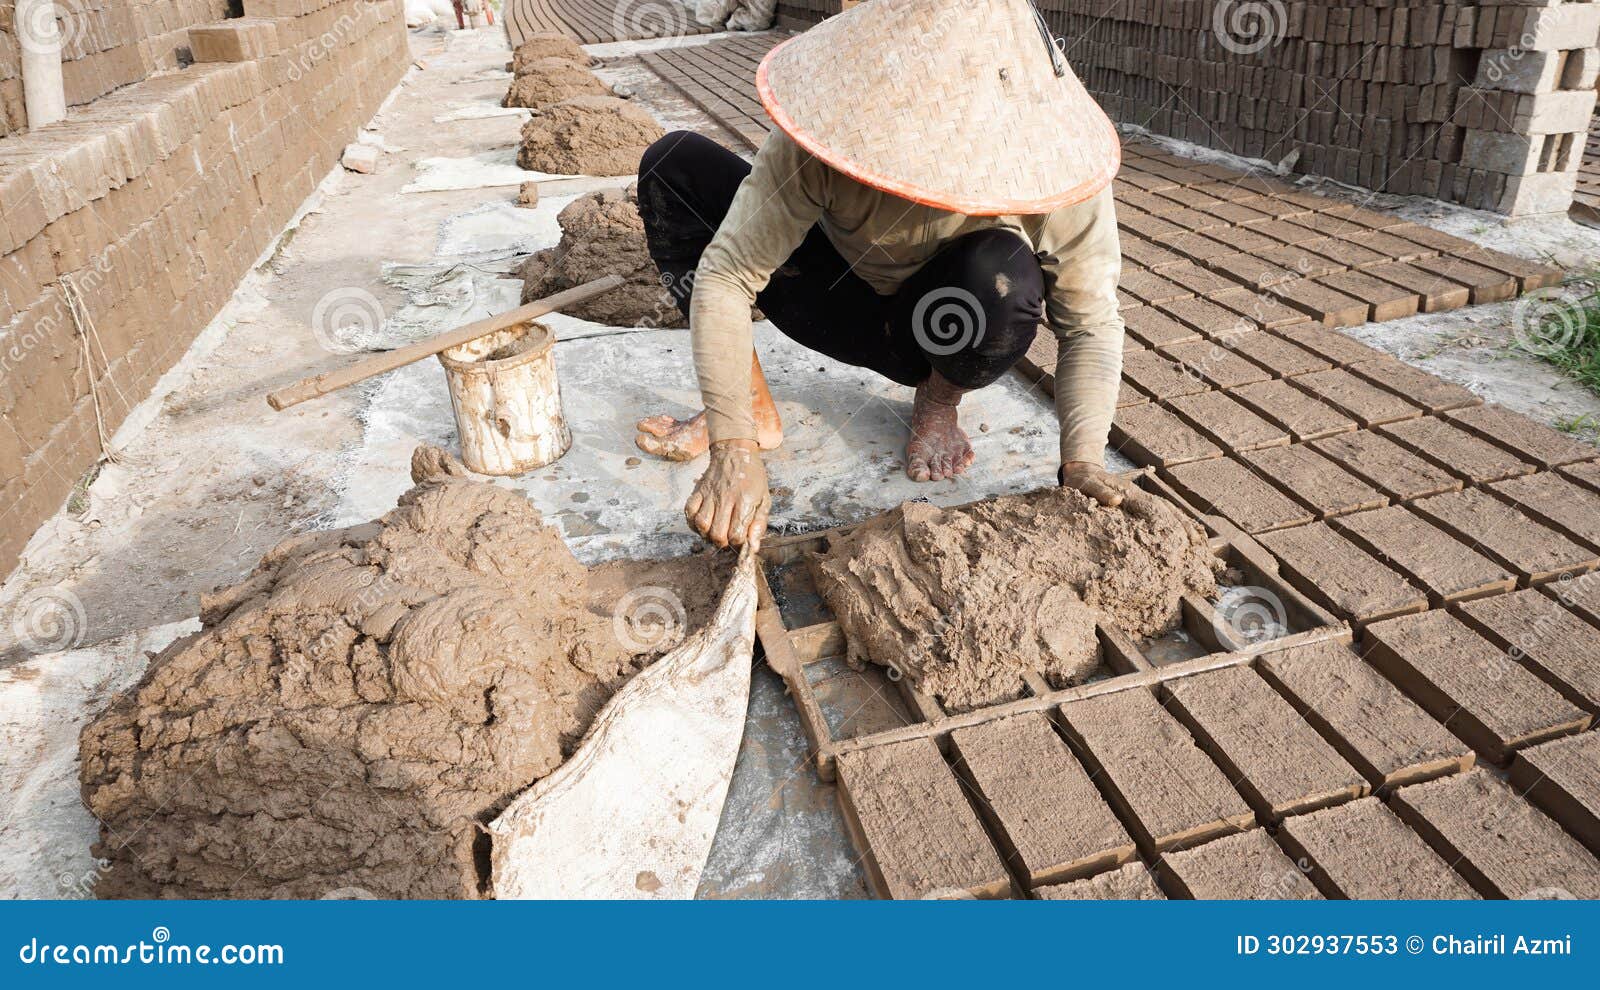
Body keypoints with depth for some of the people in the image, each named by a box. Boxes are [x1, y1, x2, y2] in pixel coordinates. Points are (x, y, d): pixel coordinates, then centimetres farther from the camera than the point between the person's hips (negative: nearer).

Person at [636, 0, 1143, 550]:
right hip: (843, 307, 1)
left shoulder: (1057, 168, -29)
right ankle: (752, 409, -8)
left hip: (948, 333, -1)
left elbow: (1091, 325, -18)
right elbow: (724, 274, -31)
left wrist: (1083, 463, -32)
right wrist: (733, 451, -38)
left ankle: (938, 402, -3)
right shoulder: (827, 135, -31)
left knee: (1004, 273, -39)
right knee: (674, 165, -17)